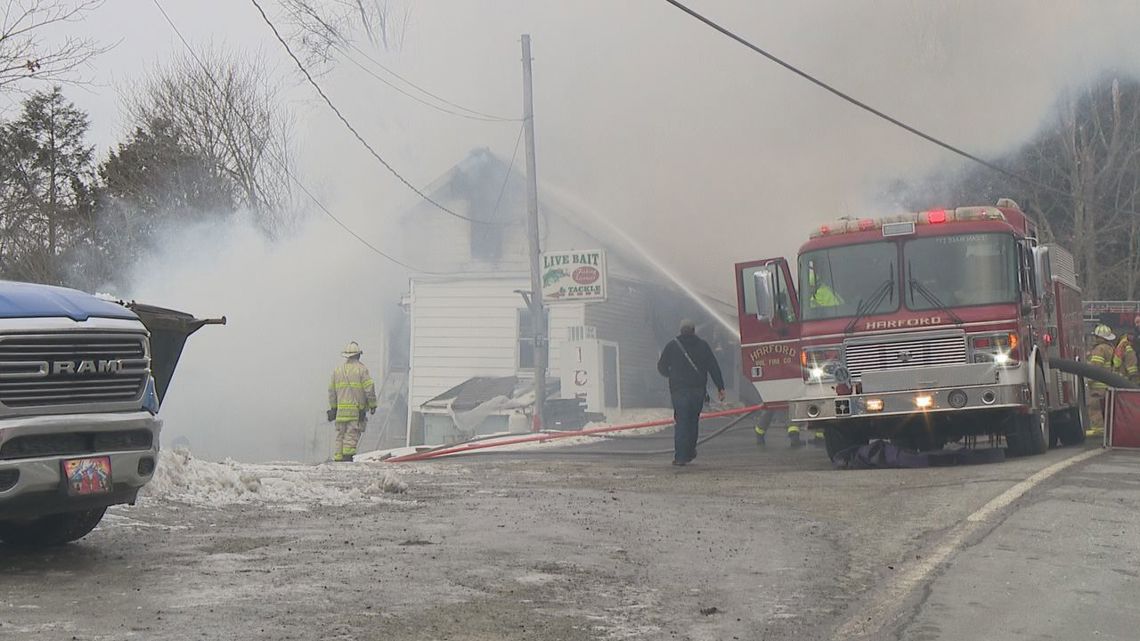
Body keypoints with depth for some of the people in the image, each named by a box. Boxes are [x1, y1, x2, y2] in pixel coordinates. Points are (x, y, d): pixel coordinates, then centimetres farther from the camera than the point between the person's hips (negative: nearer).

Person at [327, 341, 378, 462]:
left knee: (341, 434, 9)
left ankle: (338, 458, 5)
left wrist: (333, 408, 19)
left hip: (341, 409, 4)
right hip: (357, 409, -4)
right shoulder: (361, 369, -3)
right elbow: (369, 388, -8)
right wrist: (372, 405, 0)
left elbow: (332, 390, 14)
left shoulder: (337, 370, 13)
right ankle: (347, 456, -15)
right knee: (352, 434, -6)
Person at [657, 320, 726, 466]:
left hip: (679, 389, -2)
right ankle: (690, 452, 19)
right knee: (693, 420, 16)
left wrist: (670, 375, 30)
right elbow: (714, 367, 2)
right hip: (698, 390, 2)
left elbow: (661, 367, 9)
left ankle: (680, 456, -11)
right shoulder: (703, 346, 6)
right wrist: (720, 387, 3)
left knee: (681, 422, -3)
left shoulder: (672, 345, 3)